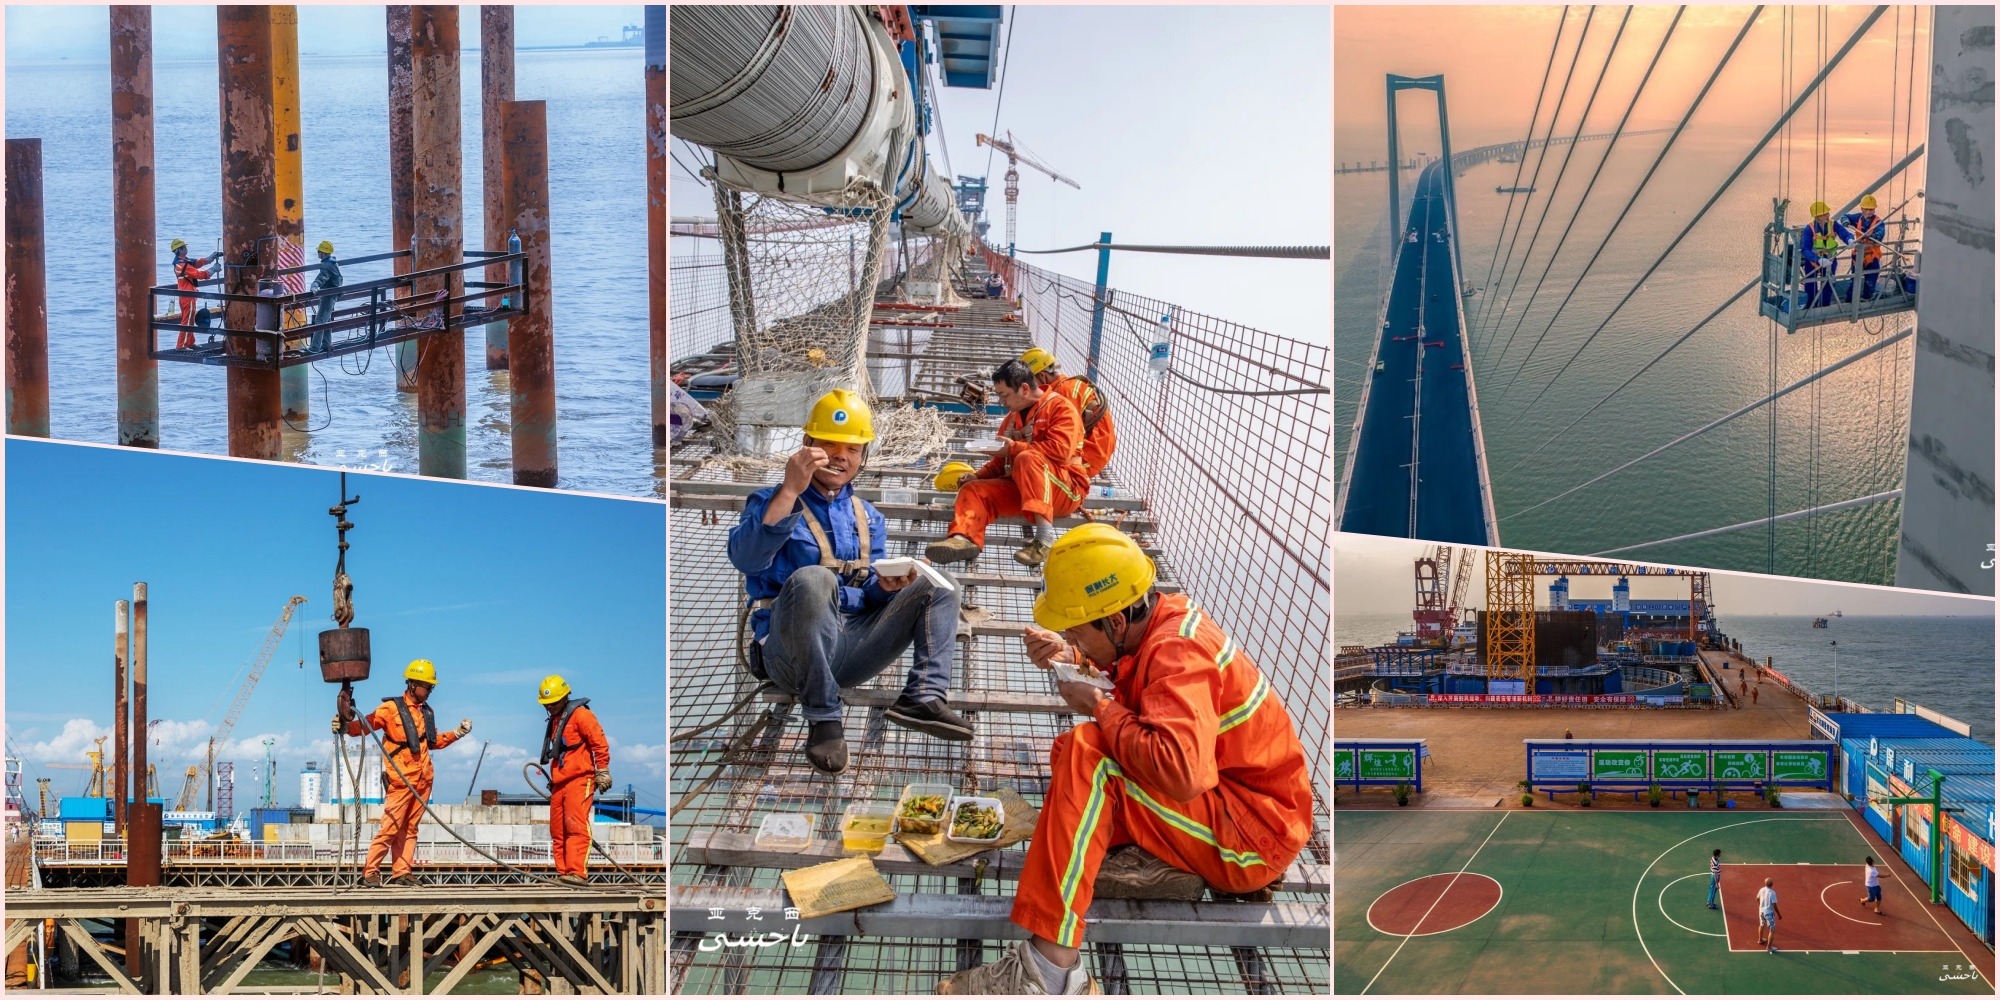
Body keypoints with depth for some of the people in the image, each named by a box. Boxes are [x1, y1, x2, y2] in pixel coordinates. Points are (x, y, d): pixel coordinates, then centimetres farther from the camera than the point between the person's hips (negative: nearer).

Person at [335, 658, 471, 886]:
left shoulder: (427, 713, 17)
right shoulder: (391, 708, -4)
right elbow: (366, 724, -13)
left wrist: (457, 733, 18)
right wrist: (346, 726, -31)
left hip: (423, 780, 7)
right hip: (401, 780, -7)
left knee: (410, 828, 8)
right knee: (391, 827, -9)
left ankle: (401, 873, 10)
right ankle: (370, 871, -3)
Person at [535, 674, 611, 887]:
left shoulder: (580, 714, -5)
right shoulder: (555, 720, 22)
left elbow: (600, 743, -10)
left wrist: (602, 771, -12)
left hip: (579, 779, -9)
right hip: (559, 782, 9)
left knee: (576, 825, -18)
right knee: (557, 830, 6)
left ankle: (578, 873, -24)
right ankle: (563, 872, 10)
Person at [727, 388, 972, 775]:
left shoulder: (868, 518, 20)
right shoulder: (771, 501, 4)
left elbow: (871, 594, 14)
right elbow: (745, 559, -17)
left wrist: (887, 586, -10)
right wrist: (790, 490, -25)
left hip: (854, 648, 6)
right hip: (790, 651, -6)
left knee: (935, 585, 0)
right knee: (812, 578, -35)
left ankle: (923, 696, -21)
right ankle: (823, 719, -26)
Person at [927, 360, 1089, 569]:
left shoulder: (1060, 407, -4)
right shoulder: (1012, 419, 20)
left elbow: (1060, 449, -20)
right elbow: (1001, 462, 25)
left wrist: (1015, 447, -16)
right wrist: (978, 476, 5)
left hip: (1066, 490, -7)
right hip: (1019, 488, 7)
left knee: (1027, 458, -34)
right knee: (973, 489, -9)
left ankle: (1045, 537, -41)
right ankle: (964, 538, -39)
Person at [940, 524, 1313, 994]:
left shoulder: (1177, 652, -25)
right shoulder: (1163, 616, -1)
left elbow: (1180, 771, -40)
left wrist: (1098, 707, -24)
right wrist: (1068, 656, -4)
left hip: (1255, 838, -10)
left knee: (1085, 755, -26)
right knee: (1072, 749, 12)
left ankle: (1048, 970, -32)